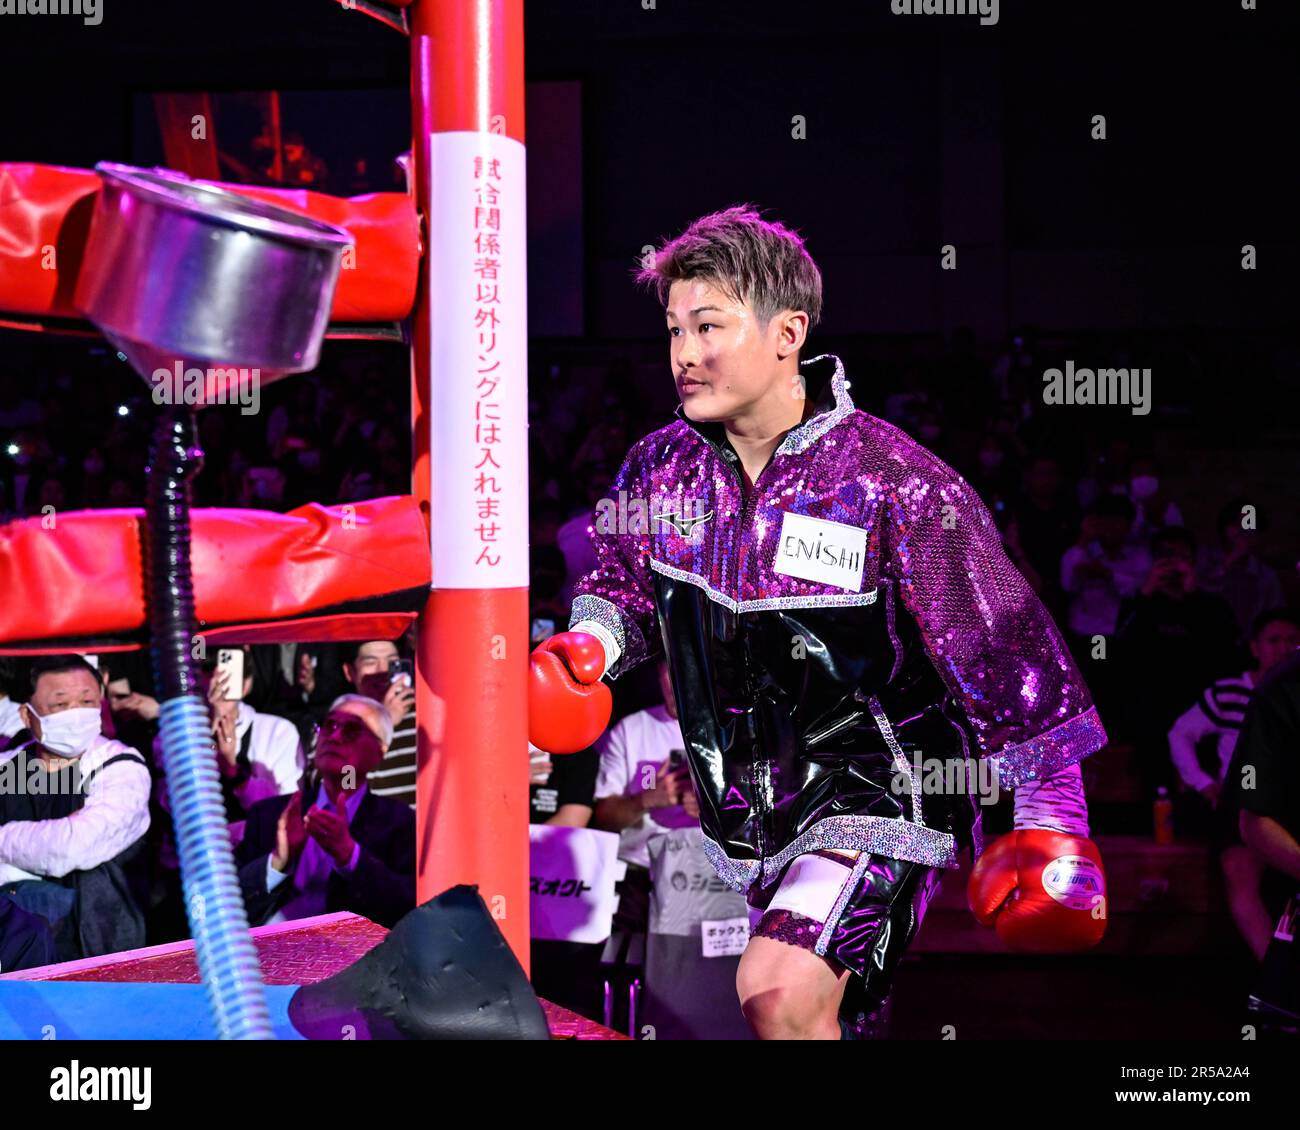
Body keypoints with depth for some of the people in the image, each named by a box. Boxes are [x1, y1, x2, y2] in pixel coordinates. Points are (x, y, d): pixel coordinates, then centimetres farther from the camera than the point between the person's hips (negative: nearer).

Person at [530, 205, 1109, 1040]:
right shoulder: (660, 468, -3)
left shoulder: (894, 484, -19)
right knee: (824, 1020, 20)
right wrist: (587, 645, -7)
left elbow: (1002, 642, -14)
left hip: (878, 786, -6)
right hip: (745, 805, 6)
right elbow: (624, 582, 16)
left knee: (779, 994, -26)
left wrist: (1050, 816, -12)